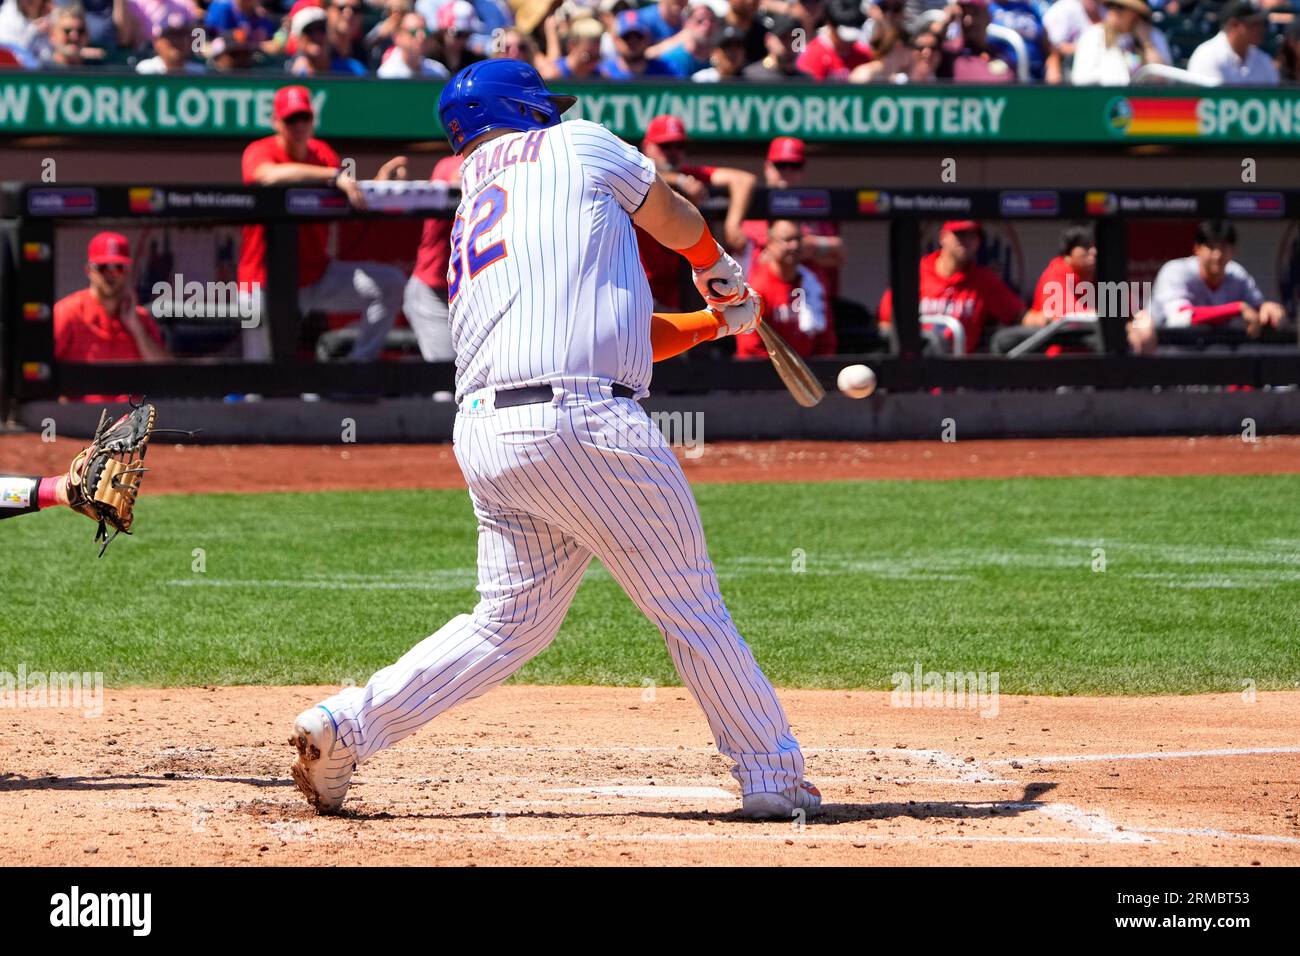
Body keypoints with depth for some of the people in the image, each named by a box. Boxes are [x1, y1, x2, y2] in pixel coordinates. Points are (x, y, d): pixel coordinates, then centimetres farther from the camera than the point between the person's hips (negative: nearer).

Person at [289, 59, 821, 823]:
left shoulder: (471, 215, 25)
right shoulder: (579, 145, 8)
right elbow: (674, 220, 25)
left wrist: (714, 319, 36)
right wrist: (723, 276, 46)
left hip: (483, 431, 7)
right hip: (581, 416, -7)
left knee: (511, 621, 14)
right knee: (691, 607, 2)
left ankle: (348, 725, 4)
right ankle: (773, 779, 8)